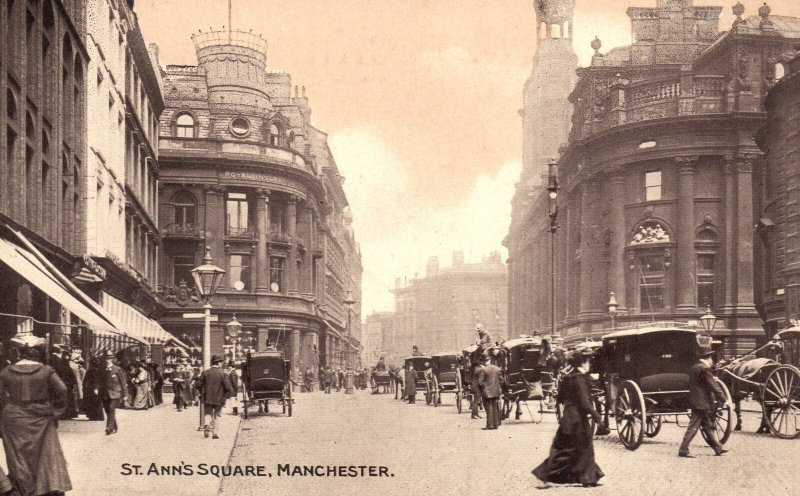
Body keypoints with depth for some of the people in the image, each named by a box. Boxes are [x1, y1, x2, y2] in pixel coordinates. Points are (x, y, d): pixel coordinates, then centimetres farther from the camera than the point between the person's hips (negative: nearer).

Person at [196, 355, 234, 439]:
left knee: (207, 413, 12)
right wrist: (228, 394, 8)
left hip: (207, 398, 1)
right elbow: (228, 387, -12)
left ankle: (206, 424, -18)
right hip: (219, 399, -1)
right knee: (217, 415, 11)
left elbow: (199, 384, 0)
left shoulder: (205, 372, -1)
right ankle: (214, 432, 8)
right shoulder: (223, 374, -8)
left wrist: (202, 393, 17)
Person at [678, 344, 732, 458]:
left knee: (709, 427, 14)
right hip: (702, 403, -9)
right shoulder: (704, 369, -16)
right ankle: (683, 450, -4)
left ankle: (718, 448, 21)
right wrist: (725, 400, -16)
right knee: (693, 427, -6)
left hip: (695, 402, 9)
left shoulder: (693, 368, 12)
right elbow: (714, 387, -18)